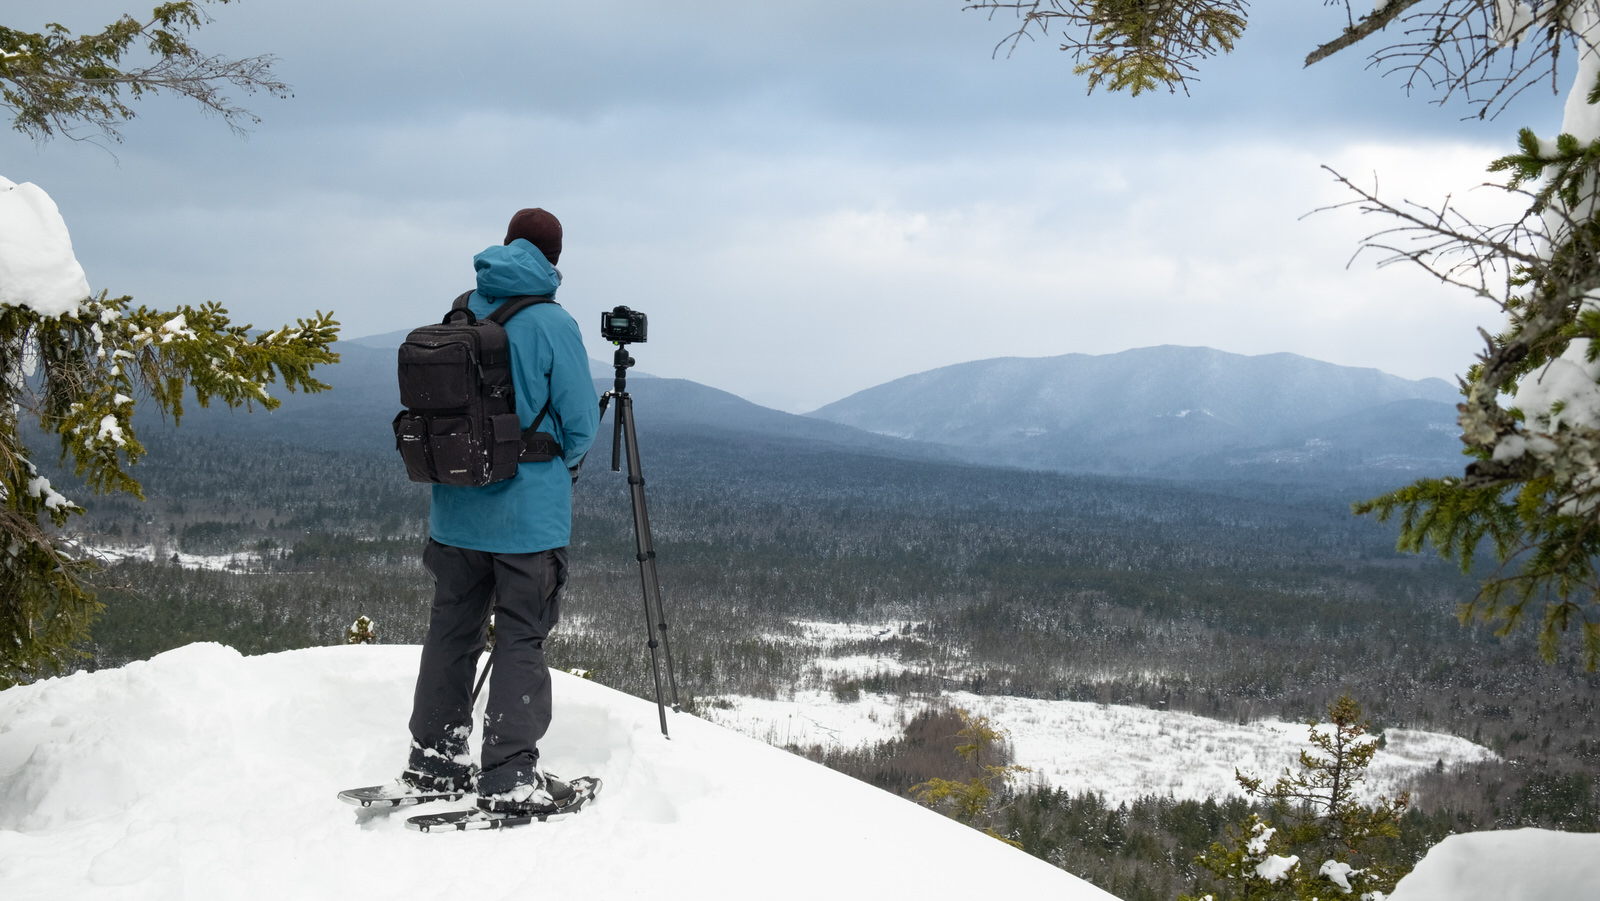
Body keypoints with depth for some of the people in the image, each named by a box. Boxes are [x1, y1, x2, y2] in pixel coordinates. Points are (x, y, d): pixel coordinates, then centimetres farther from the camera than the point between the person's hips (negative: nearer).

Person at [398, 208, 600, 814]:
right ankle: (509, 776, 0)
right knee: (521, 638, 0)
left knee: (452, 626, 15)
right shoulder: (552, 325, -14)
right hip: (530, 514, -5)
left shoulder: (460, 313, 4)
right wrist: (561, 462, 11)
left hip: (456, 508, 6)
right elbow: (580, 423, -9)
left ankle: (434, 757, 23)